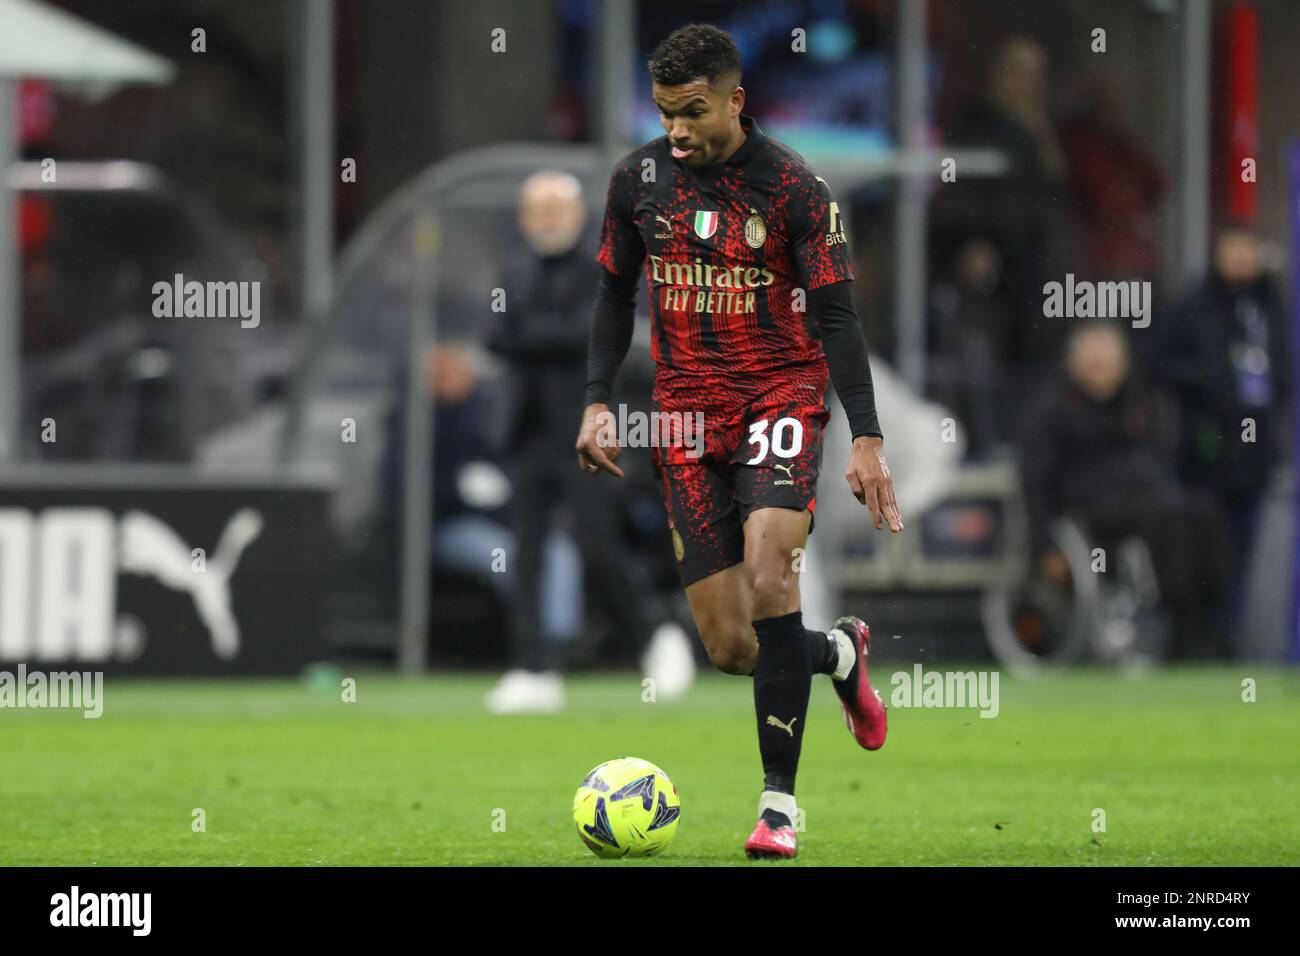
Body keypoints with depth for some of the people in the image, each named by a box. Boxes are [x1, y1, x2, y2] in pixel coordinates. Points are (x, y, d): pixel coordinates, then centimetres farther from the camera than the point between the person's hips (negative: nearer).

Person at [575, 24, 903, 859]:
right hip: (687, 415, 4)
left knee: (768, 575, -28)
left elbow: (836, 316, -7)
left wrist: (867, 438, -14)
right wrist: (598, 402, 4)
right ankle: (840, 655, 35)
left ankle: (780, 801, -21)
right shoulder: (639, 179, 2)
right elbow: (616, 295, 14)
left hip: (781, 395, -4)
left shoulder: (795, 187, -9)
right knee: (729, 647, -1)